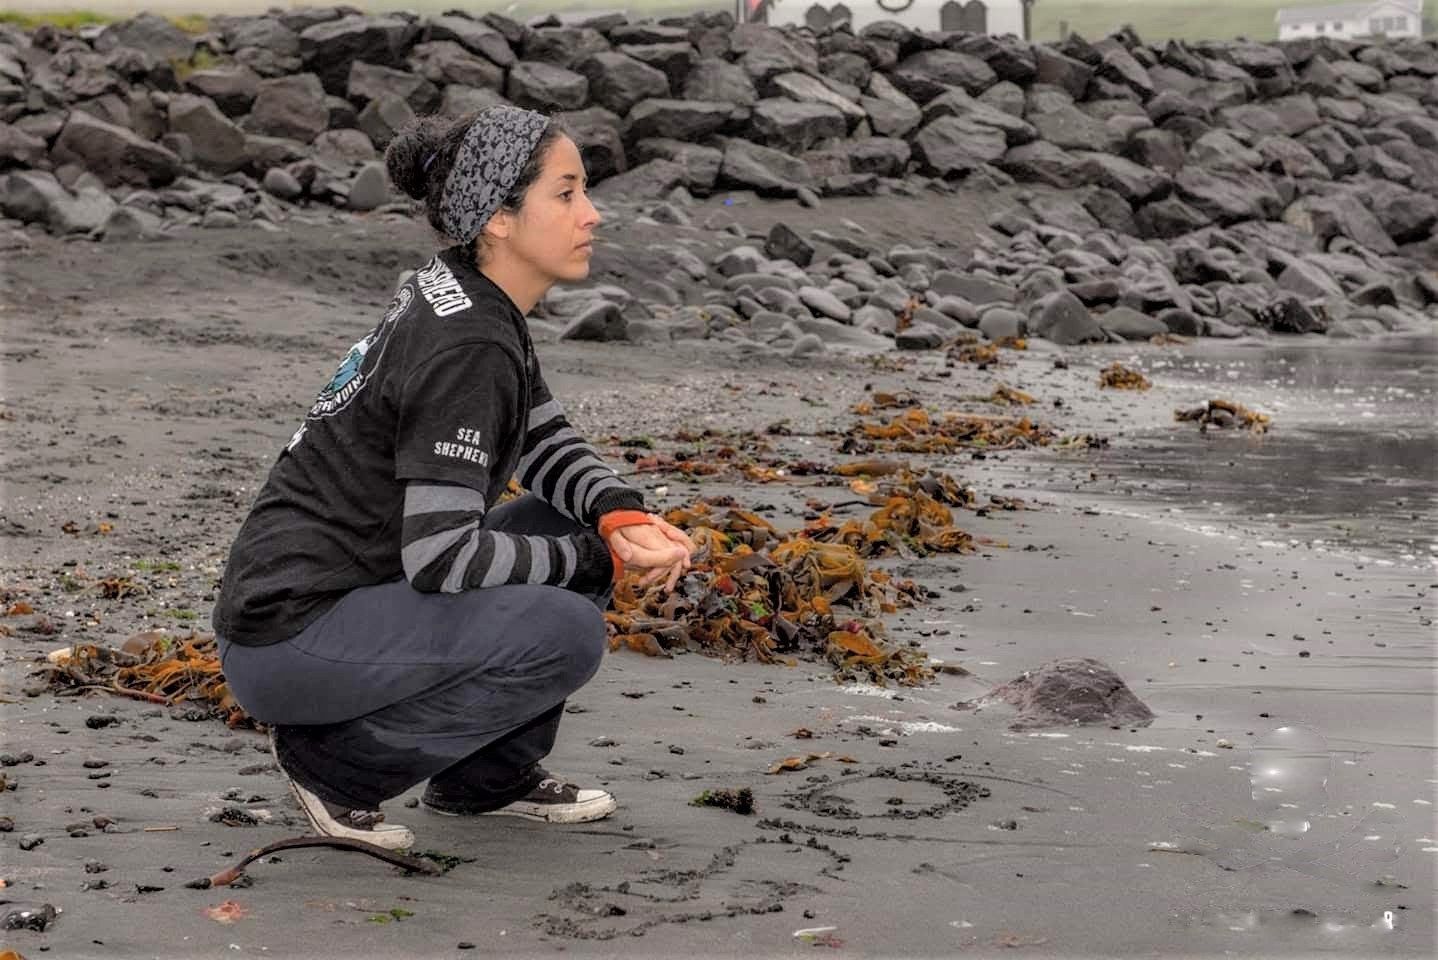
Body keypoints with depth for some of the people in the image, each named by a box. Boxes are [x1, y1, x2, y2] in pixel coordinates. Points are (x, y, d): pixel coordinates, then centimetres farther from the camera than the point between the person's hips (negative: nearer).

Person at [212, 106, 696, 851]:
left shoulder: (455, 298, 7)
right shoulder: (467, 350, -22)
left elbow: (549, 447, 13)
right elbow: (440, 557, -25)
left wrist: (625, 519, -8)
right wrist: (597, 561, -12)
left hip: (355, 591, 10)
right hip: (286, 642, -10)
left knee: (573, 524, 9)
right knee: (566, 631, -21)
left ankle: (486, 775, 14)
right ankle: (335, 758, -5)